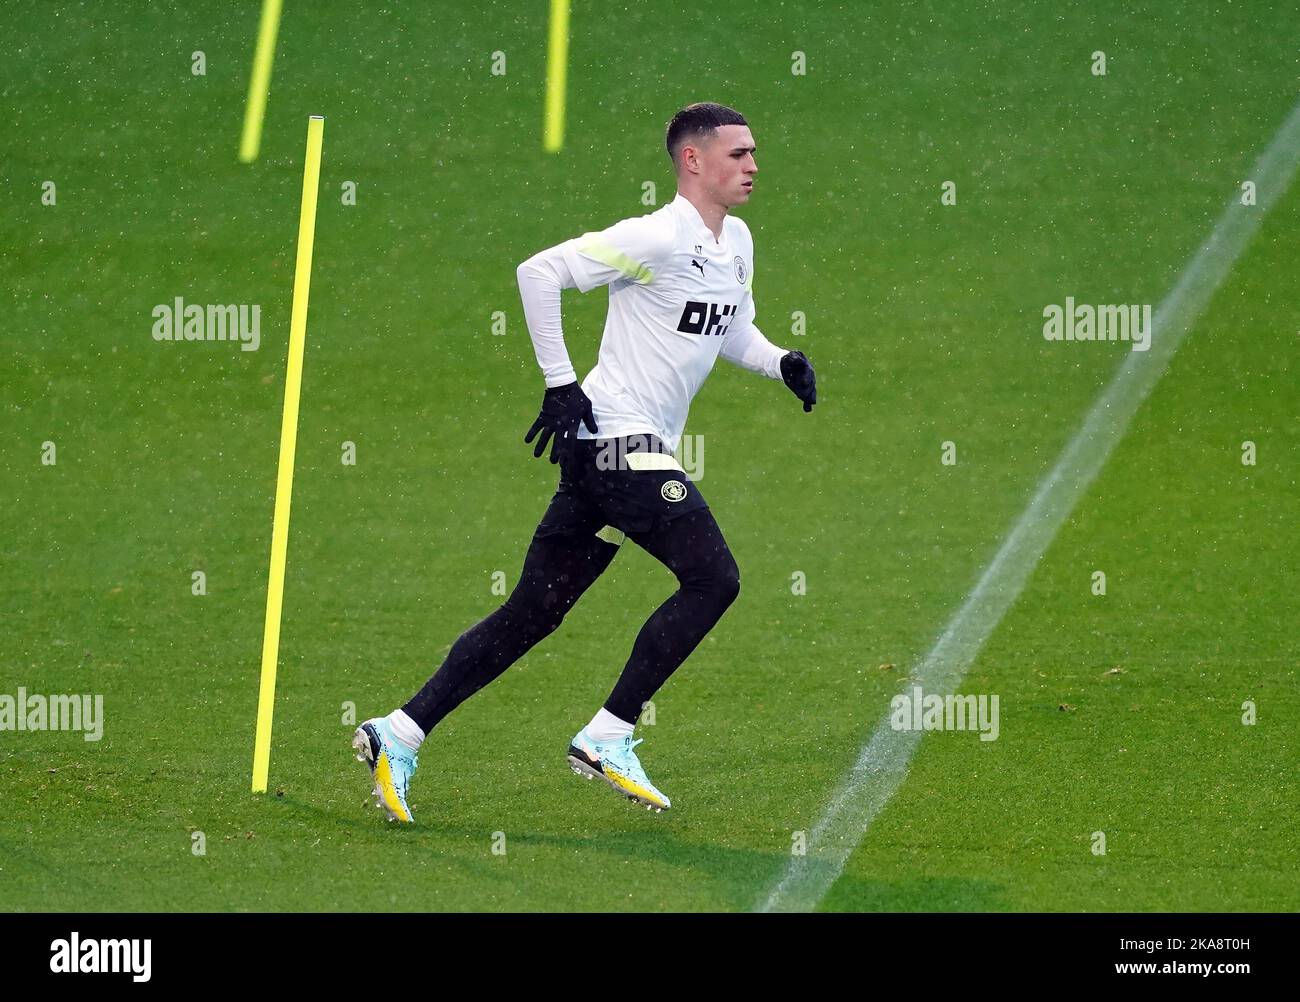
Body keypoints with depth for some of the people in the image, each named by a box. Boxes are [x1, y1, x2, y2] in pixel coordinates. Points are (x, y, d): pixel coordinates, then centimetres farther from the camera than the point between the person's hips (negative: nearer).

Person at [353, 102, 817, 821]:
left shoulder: (736, 244, 14)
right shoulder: (657, 237, -14)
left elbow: (732, 334, 28)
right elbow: (540, 273, -17)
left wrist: (781, 362, 7)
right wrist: (560, 384, -17)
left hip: (643, 451, 9)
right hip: (615, 437, -9)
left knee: (534, 613, 6)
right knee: (713, 579, -13)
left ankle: (397, 736, 6)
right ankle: (606, 739, -7)